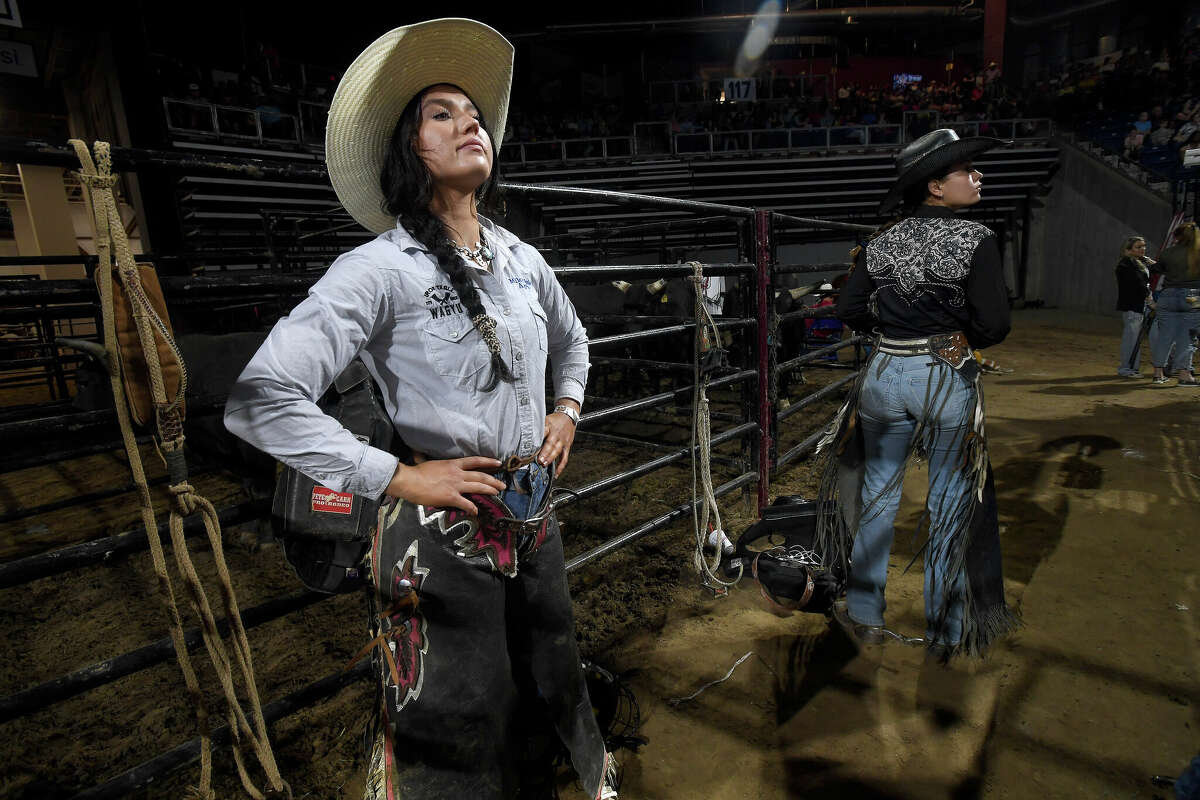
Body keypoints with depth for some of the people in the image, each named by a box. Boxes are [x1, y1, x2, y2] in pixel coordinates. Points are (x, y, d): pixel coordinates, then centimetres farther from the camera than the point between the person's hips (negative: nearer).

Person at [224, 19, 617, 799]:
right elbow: (261, 400, -21)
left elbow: (573, 340, 25)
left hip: (533, 510, 6)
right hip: (444, 526, -6)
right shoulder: (381, 269, -15)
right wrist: (398, 477, -21)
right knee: (460, 721, 13)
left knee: (554, 671, 28)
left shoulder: (523, 259, 5)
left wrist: (568, 410, 9)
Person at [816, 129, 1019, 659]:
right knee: (950, 509, 10)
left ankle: (865, 616, 28)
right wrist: (959, 338, 7)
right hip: (949, 382, -3)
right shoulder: (974, 240, -11)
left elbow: (851, 311, 0)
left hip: (885, 377, 4)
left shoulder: (879, 242, 1)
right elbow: (994, 325, -14)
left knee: (878, 497, 15)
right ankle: (945, 632, 25)